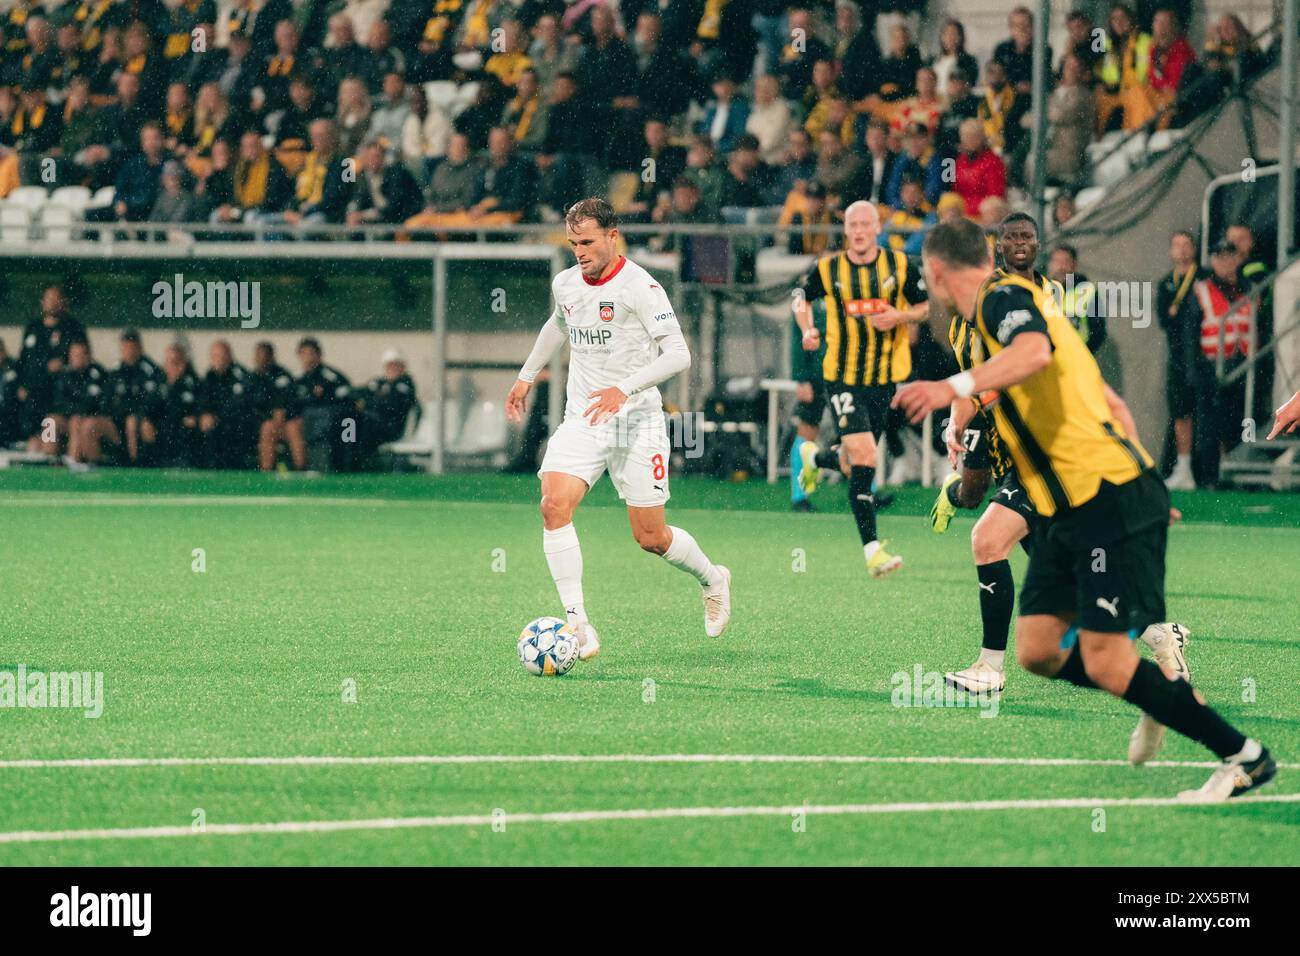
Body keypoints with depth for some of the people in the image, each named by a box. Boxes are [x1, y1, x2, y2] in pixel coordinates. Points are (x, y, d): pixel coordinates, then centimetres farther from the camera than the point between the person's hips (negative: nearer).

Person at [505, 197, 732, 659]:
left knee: (651, 538, 1)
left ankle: (712, 580, 34)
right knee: (554, 505, -20)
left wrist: (625, 388, -31)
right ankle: (578, 625, -21)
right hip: (580, 421, 5)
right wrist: (527, 375, 34)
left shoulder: (639, 286, -14)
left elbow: (678, 353, -19)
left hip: (635, 422, -5)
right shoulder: (565, 283, 6)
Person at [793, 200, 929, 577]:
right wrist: (807, 330, -3)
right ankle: (872, 549, -17)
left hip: (886, 375, 3)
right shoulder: (828, 269, -2)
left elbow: (925, 305, 9)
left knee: (859, 455, 16)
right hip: (842, 375, -3)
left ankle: (814, 456, 53)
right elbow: (803, 299, 16)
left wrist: (900, 316, -12)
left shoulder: (899, 265, -1)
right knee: (864, 459, -17)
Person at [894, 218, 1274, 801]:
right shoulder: (1003, 303, 21)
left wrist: (956, 387, -45)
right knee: (1038, 652, 4)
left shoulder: (1002, 296, -9)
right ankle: (1163, 697, 22)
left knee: (1106, 663, -12)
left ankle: (1244, 757, -3)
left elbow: (1035, 351, -34)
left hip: (1110, 501, -10)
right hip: (1068, 512, 10)